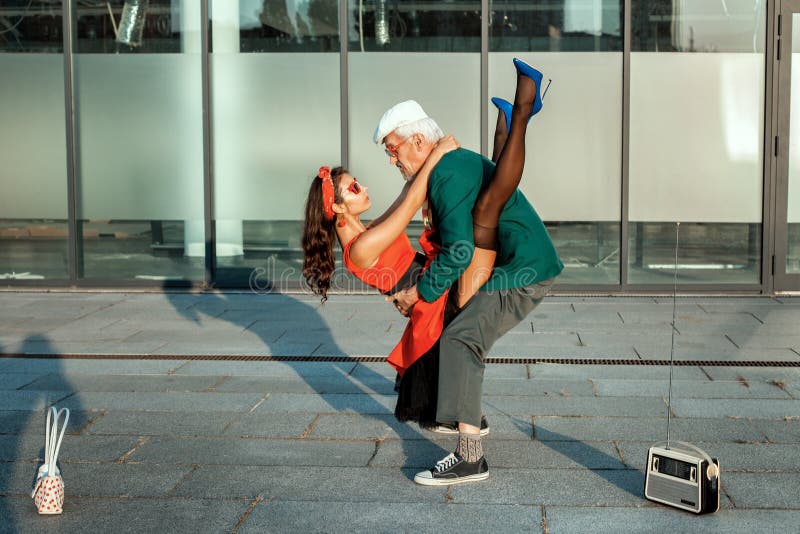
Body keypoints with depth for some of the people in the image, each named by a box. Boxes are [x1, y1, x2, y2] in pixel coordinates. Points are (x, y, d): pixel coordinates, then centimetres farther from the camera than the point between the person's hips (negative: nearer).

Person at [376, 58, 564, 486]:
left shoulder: (448, 174, -17)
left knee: (460, 338, -22)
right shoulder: (457, 161, 16)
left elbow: (460, 251, -22)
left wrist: (420, 293, -12)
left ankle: (469, 457, -26)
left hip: (523, 273, -11)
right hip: (527, 268, 11)